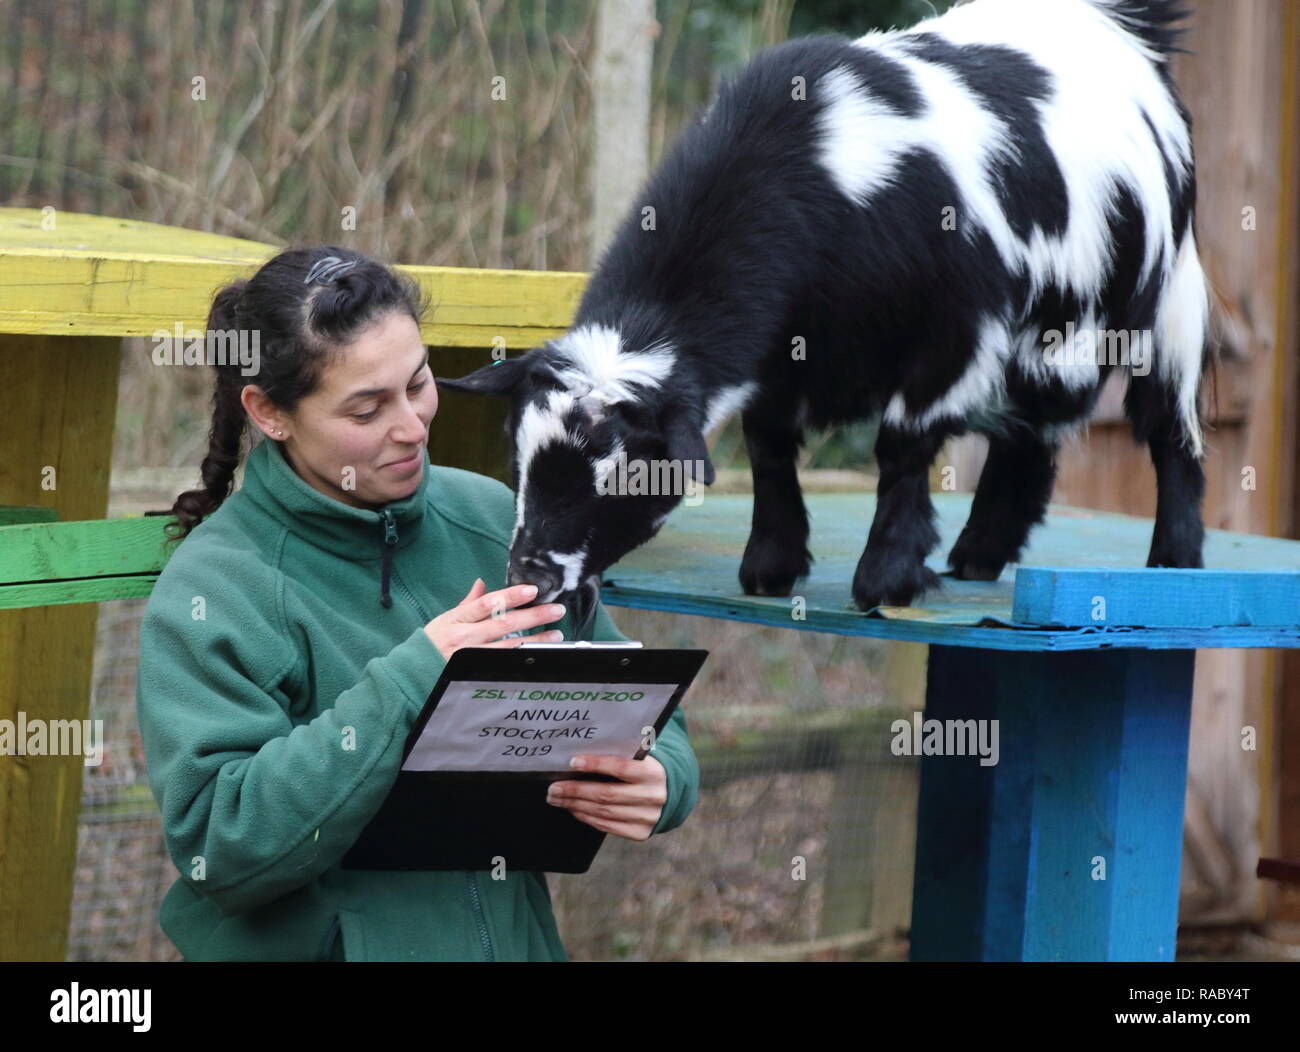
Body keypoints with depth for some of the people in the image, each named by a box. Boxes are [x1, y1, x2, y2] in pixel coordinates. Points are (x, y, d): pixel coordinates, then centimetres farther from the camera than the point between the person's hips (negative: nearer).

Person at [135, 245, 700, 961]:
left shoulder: (494, 520, 6)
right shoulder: (211, 592, -8)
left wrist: (657, 781, -10)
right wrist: (408, 682, -19)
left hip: (516, 935, 3)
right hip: (319, 945, -3)